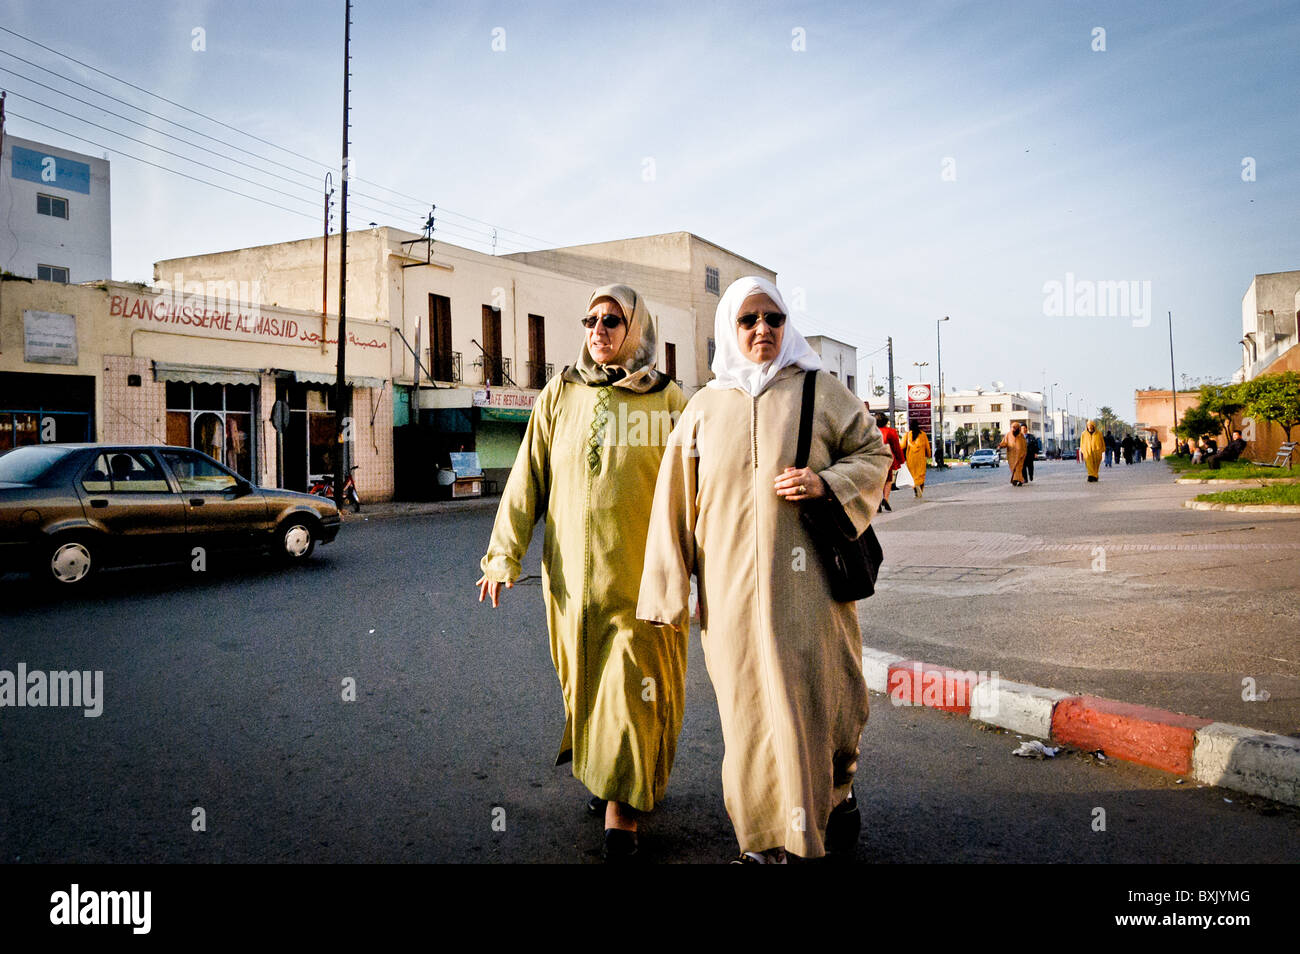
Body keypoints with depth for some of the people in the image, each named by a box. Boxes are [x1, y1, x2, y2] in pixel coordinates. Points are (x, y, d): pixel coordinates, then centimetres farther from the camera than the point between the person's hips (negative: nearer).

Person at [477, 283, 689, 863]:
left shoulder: (667, 400, 2)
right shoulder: (559, 396, 8)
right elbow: (527, 478, 6)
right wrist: (504, 552, 1)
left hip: (642, 575, -2)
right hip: (573, 575, 3)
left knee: (634, 690, -3)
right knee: (585, 685, 13)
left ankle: (622, 816, 7)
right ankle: (604, 777, 35)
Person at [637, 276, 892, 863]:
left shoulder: (820, 391, 4)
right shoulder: (705, 407, 9)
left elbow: (873, 454, 7)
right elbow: (677, 502, 8)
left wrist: (825, 484, -13)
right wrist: (669, 591, 6)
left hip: (807, 579, -1)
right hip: (732, 587, 2)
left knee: (816, 694, 6)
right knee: (749, 704, 6)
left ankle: (838, 792, 36)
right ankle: (767, 838, 21)